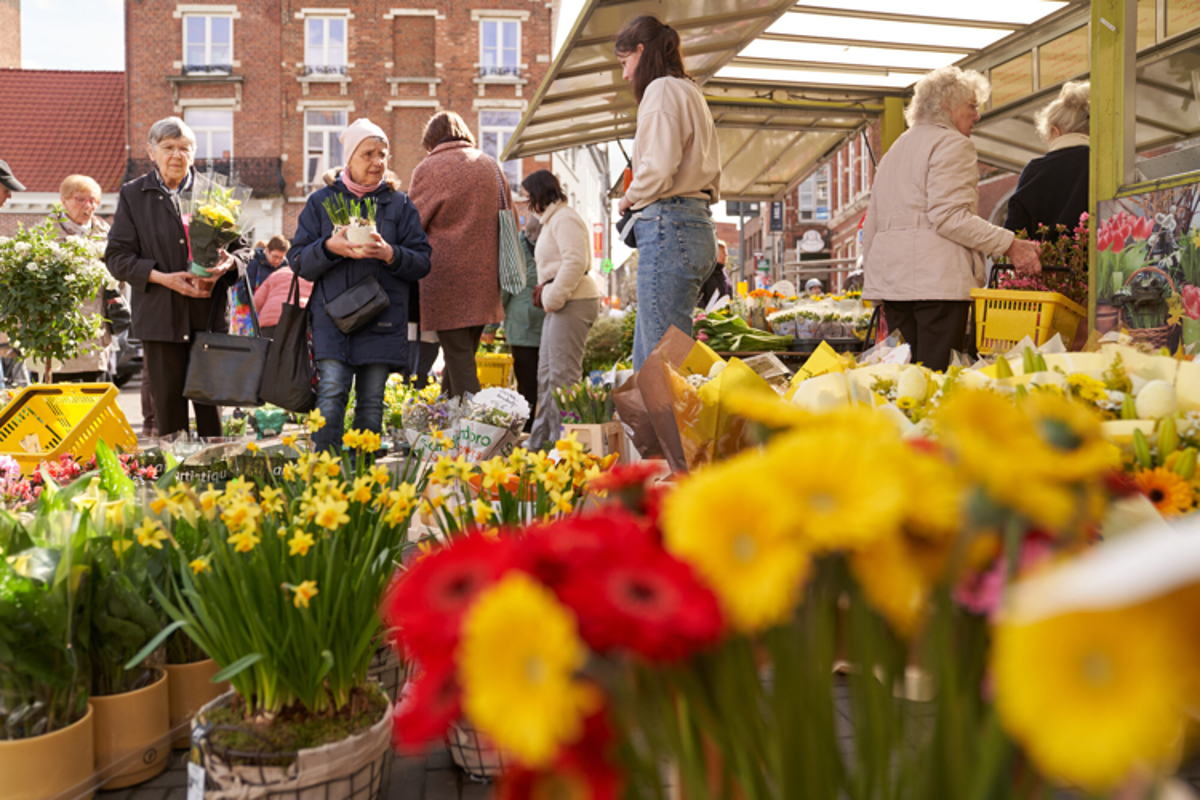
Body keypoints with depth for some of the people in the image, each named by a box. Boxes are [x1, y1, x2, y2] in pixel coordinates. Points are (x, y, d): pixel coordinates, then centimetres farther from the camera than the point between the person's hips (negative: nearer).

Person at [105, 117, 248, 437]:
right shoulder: (133, 194, 6)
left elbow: (242, 246, 13)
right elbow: (117, 256, 3)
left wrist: (228, 262, -11)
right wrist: (163, 278, -13)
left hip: (209, 315, 1)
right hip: (160, 317, -1)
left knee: (211, 405, 5)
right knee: (167, 404, 4)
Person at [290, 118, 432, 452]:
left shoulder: (399, 204, 11)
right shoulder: (322, 201, 11)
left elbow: (422, 263, 5)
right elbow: (298, 261, 5)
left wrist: (390, 254, -15)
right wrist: (329, 247, -14)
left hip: (382, 320, 1)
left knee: (372, 404, 2)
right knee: (331, 395, -13)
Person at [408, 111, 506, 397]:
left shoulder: (429, 168, -4)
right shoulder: (491, 165, 10)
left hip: (446, 276, -5)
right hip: (484, 279, 5)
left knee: (458, 359, -4)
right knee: (463, 355, 15)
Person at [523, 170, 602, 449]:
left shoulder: (564, 219, -9)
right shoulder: (552, 220, 25)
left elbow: (575, 261, -20)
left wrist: (553, 297, -18)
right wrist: (545, 287, 12)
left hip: (572, 302, -11)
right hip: (561, 303, 11)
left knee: (563, 375, -11)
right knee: (546, 376, 13)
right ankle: (541, 440, 19)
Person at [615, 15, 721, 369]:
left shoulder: (662, 89, -4)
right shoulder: (690, 92, 25)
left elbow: (659, 167, -17)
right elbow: (712, 180, 24)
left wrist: (630, 197, 3)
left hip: (667, 224, -10)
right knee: (646, 356, 11)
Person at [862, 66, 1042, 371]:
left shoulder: (896, 148, 25)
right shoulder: (952, 143, -2)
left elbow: (871, 224, 25)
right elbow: (950, 217, -15)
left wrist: (872, 272, 30)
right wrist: (1010, 245, -14)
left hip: (890, 275, 9)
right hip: (936, 277, -8)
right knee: (936, 374, -9)